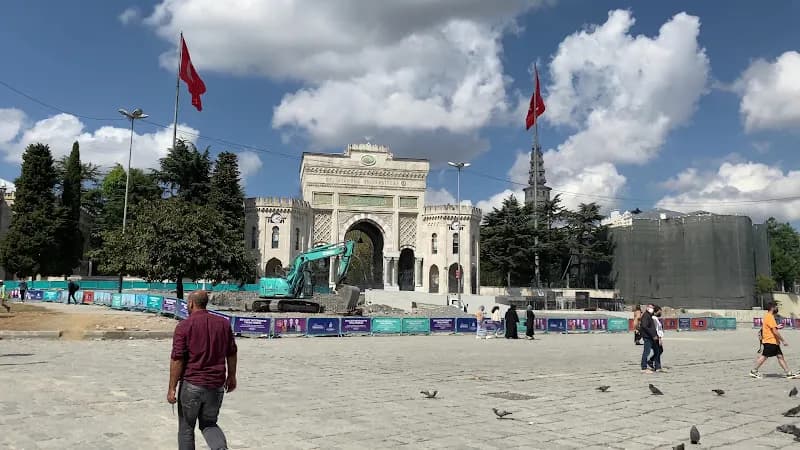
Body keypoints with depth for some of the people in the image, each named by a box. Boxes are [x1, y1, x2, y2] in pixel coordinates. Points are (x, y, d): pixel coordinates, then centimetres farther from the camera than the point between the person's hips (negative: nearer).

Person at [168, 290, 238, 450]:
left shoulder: (184, 326, -10)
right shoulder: (223, 323, 2)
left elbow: (177, 360, -12)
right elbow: (231, 354, 9)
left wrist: (172, 388, -5)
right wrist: (231, 376, 21)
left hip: (192, 384, -4)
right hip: (216, 386, 4)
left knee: (186, 427, 16)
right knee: (209, 424, 18)